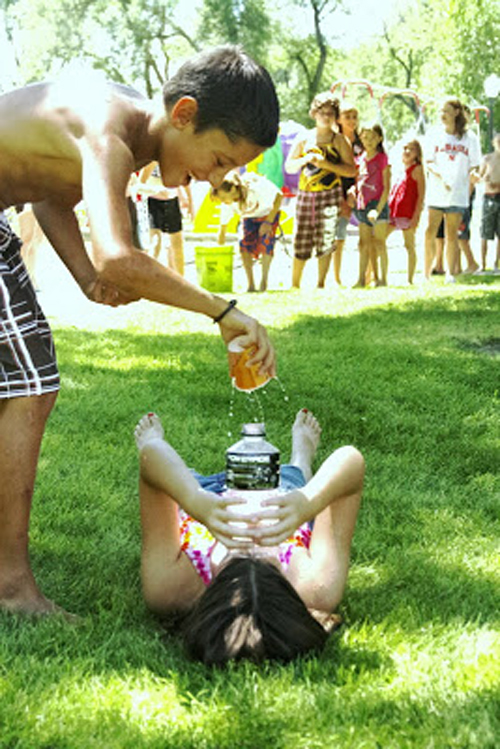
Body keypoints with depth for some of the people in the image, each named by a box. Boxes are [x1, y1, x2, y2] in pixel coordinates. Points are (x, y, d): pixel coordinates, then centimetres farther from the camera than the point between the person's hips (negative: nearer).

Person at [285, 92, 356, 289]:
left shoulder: (338, 140, 3)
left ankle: (321, 284, 3)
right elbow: (289, 166, 13)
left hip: (330, 194, -2)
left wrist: (325, 163, -13)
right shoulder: (304, 138, 10)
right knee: (301, 241, 2)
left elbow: (351, 170, -3)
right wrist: (305, 160, -6)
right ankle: (294, 285, 15)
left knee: (326, 239, -8)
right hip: (305, 194, 2)